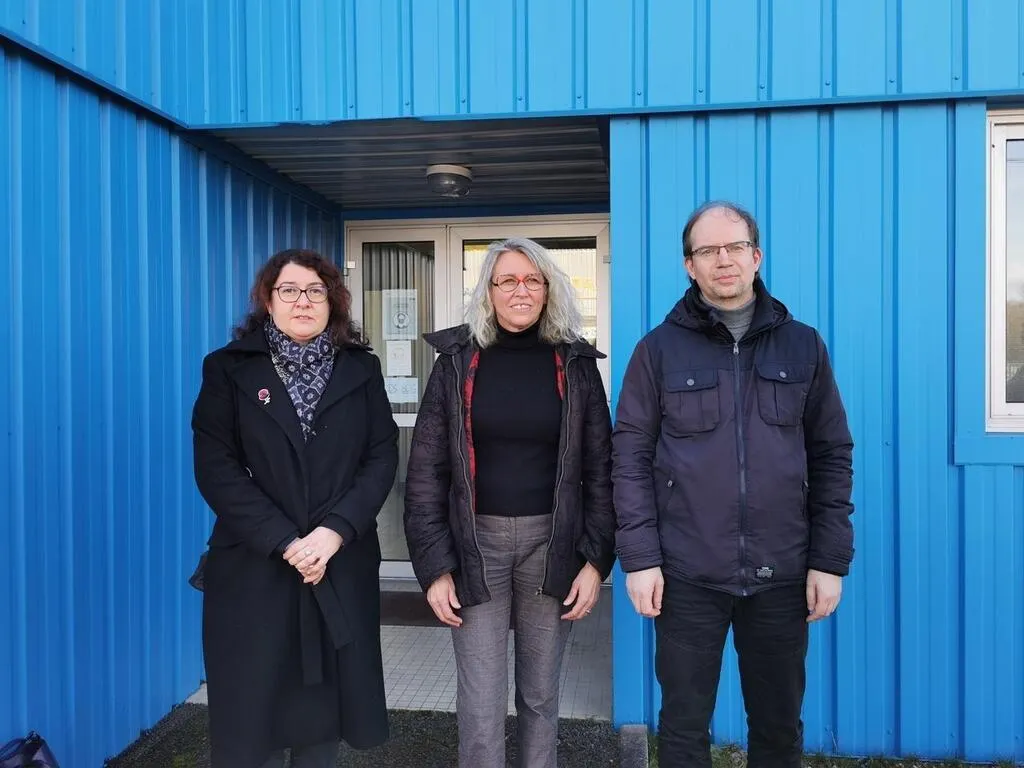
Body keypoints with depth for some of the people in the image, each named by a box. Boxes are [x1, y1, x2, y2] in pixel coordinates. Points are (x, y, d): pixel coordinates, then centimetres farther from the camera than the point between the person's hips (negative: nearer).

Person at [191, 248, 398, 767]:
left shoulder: (361, 369, 6)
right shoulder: (229, 368, 1)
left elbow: (382, 459, -1)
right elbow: (216, 469, -7)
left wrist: (334, 532, -15)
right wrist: (285, 542, -15)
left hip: (342, 567, 2)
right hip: (254, 568, -1)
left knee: (325, 704, 11)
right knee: (254, 711, 7)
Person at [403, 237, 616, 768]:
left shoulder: (575, 364, 2)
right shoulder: (457, 360, 0)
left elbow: (600, 467, 2)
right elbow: (427, 469, -1)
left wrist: (596, 559, -4)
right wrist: (434, 565, -6)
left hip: (551, 543, 1)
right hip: (477, 544, -1)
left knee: (540, 695, 15)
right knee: (480, 703, 4)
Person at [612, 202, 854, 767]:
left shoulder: (803, 345, 5)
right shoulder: (659, 349, -1)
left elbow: (833, 456, 6)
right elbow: (630, 457, -2)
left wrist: (831, 560, 1)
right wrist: (639, 557, -8)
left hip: (782, 574, 2)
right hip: (687, 574, -1)